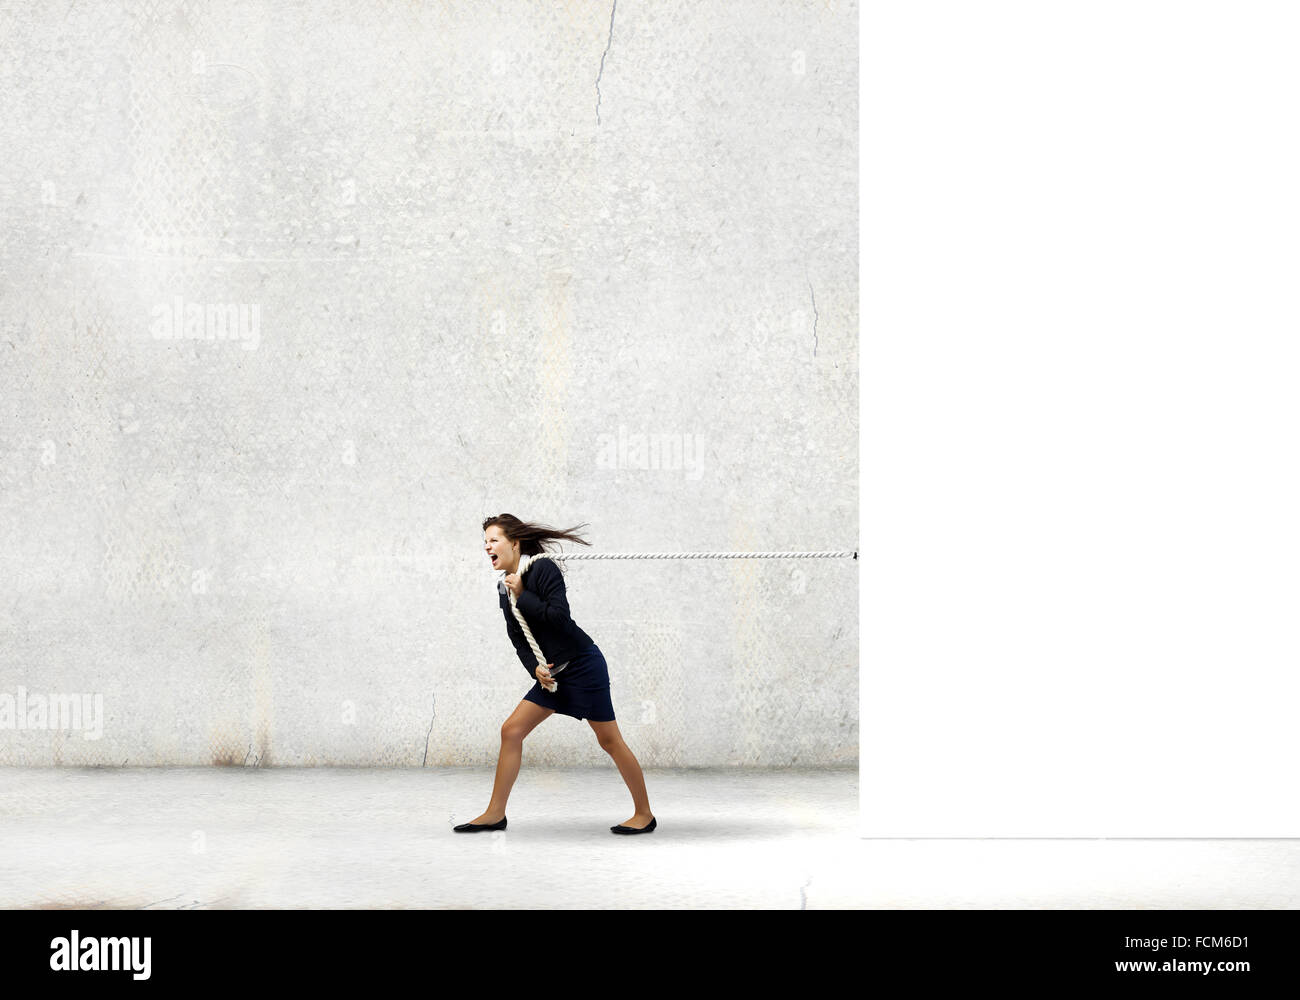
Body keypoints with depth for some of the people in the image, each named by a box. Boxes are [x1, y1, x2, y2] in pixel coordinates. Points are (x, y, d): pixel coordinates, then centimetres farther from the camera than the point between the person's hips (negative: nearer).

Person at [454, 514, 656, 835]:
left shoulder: (543, 569, -14)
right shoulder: (505, 588, 10)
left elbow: (559, 617, -24)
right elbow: (518, 639, 10)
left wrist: (521, 595, -15)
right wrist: (536, 668, -8)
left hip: (583, 665, -8)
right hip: (554, 673, 8)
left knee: (609, 739, -1)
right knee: (511, 730, 3)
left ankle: (644, 814, 11)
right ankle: (495, 814, 10)